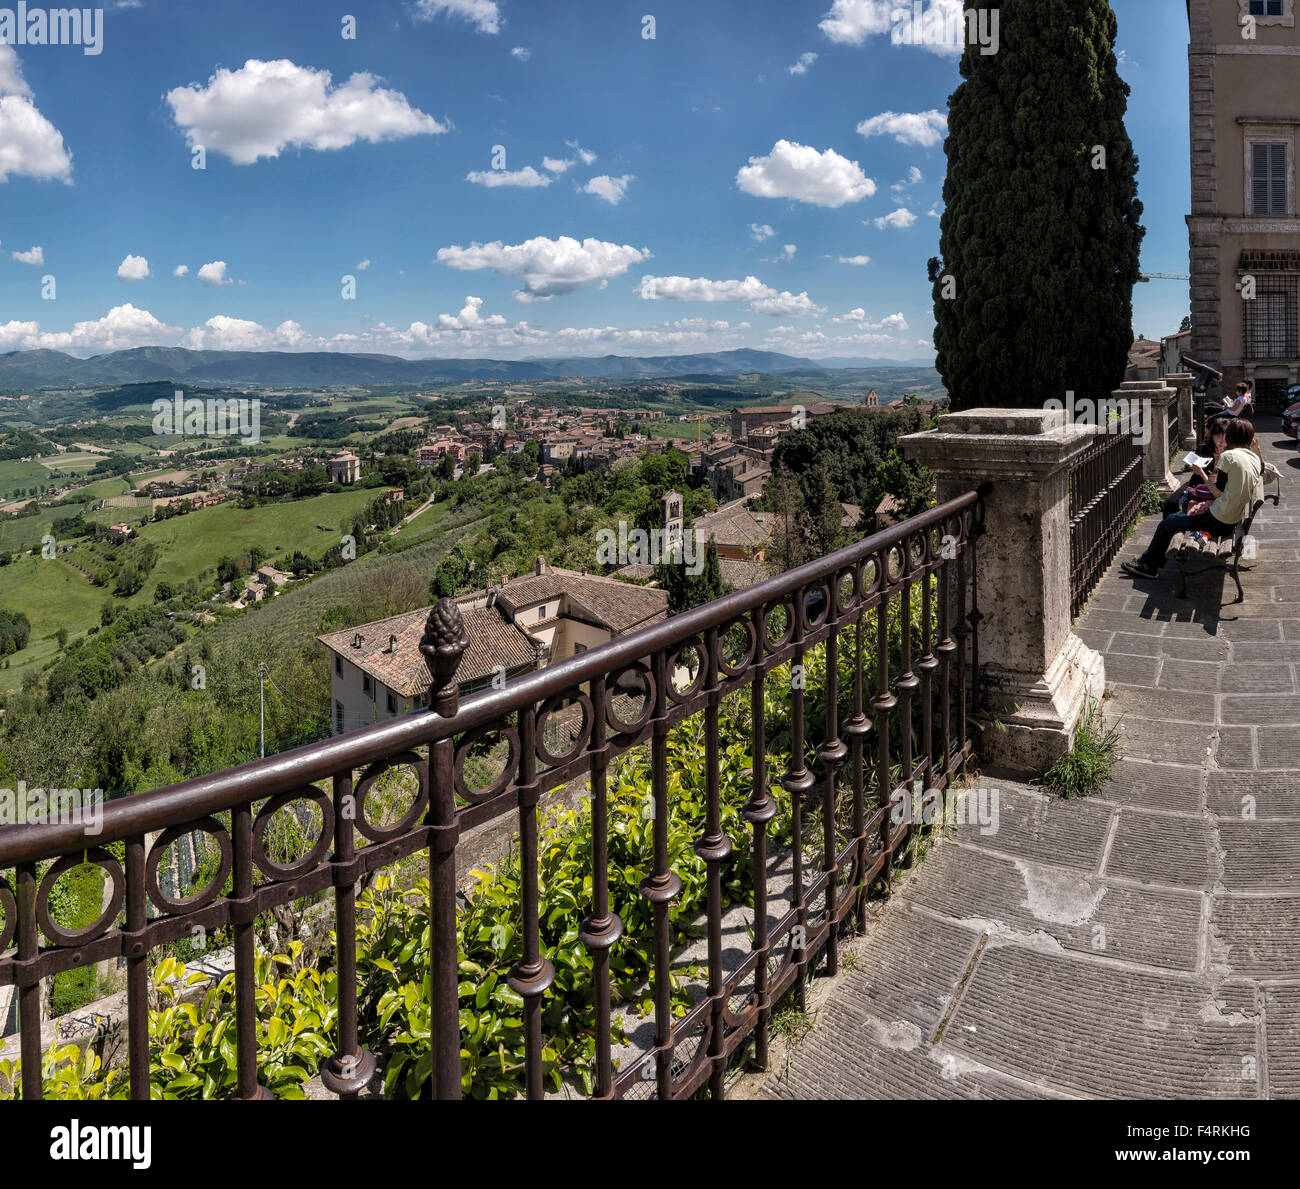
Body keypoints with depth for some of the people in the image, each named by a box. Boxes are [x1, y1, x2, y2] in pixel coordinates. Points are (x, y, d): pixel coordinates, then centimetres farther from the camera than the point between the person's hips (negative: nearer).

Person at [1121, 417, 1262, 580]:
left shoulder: (1228, 456, -16)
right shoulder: (1255, 458, 6)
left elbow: (1218, 491, -15)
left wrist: (1202, 473, -3)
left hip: (1219, 521, -9)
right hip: (1235, 521, 9)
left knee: (1166, 525, 4)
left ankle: (1148, 565, 18)